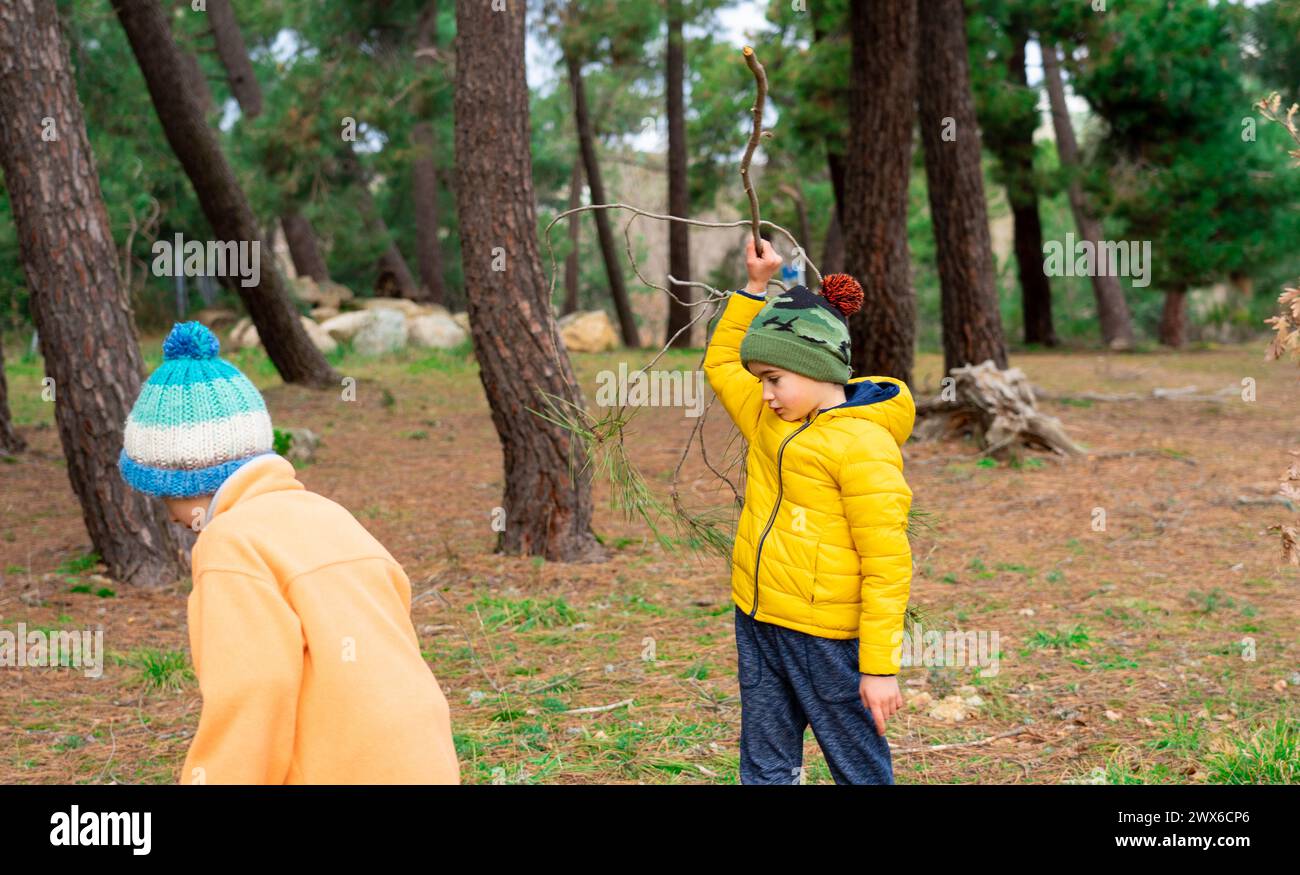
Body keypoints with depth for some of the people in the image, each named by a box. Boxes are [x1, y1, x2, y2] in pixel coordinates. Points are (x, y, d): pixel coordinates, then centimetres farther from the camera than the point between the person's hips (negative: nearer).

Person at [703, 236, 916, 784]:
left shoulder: (864, 445, -16)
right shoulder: (770, 421, 9)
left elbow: (887, 565, -17)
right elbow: (721, 361, 26)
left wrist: (879, 667, -18)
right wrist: (755, 288, 15)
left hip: (825, 637, -8)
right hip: (756, 625, 8)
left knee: (858, 768, 5)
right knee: (765, 768, 12)